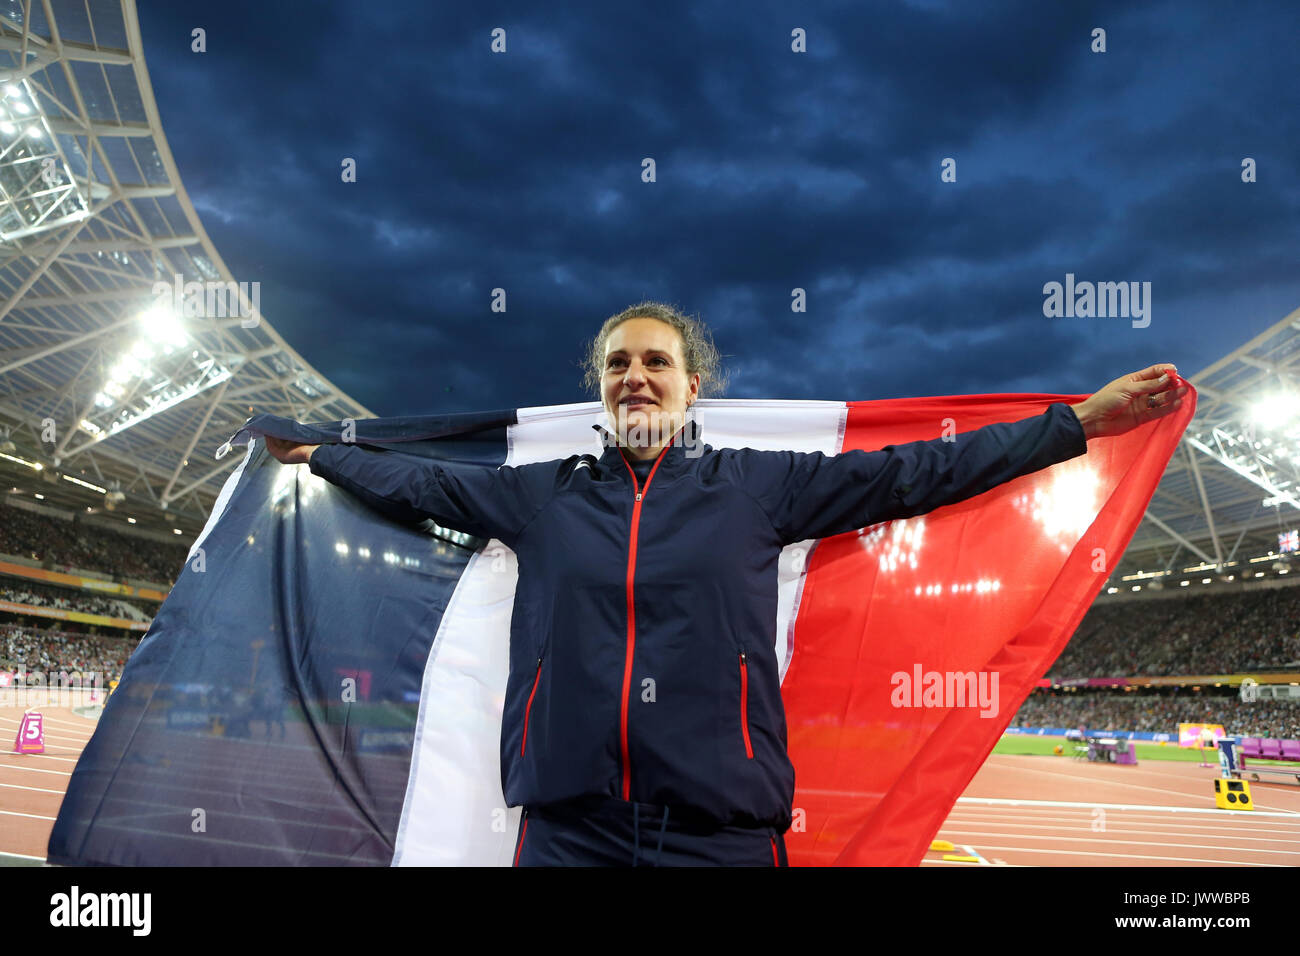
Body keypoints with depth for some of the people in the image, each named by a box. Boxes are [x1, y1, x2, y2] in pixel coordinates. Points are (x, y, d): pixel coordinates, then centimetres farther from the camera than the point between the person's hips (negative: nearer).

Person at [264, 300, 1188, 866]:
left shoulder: (757, 484, 4)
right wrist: (317, 451, 26)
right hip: (569, 828, 2)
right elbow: (416, 481, 20)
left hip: (722, 828, -1)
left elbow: (914, 473, 2)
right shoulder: (542, 494, 9)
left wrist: (1081, 422, 1)